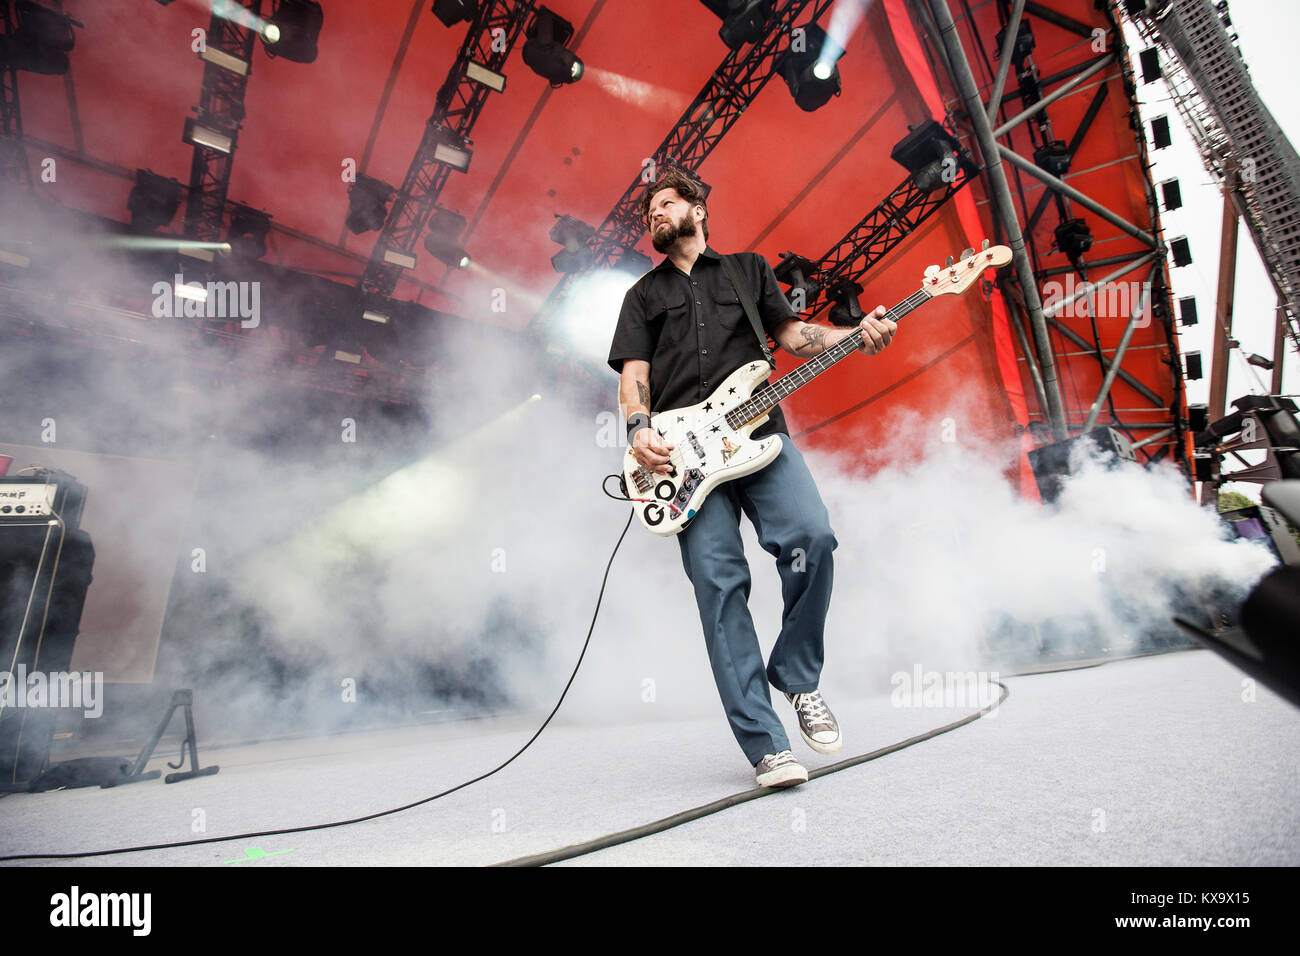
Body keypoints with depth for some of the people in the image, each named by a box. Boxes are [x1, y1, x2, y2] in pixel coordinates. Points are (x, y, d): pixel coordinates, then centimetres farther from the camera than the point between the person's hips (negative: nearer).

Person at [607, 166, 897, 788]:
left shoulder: (749, 268, 27)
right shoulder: (645, 293, 26)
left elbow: (791, 332, 19)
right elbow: (634, 371, 14)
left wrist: (857, 337, 1)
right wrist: (640, 430, -6)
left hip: (758, 431, 0)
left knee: (811, 534, -23)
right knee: (719, 583, -11)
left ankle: (797, 677, 2)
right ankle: (767, 747, -7)